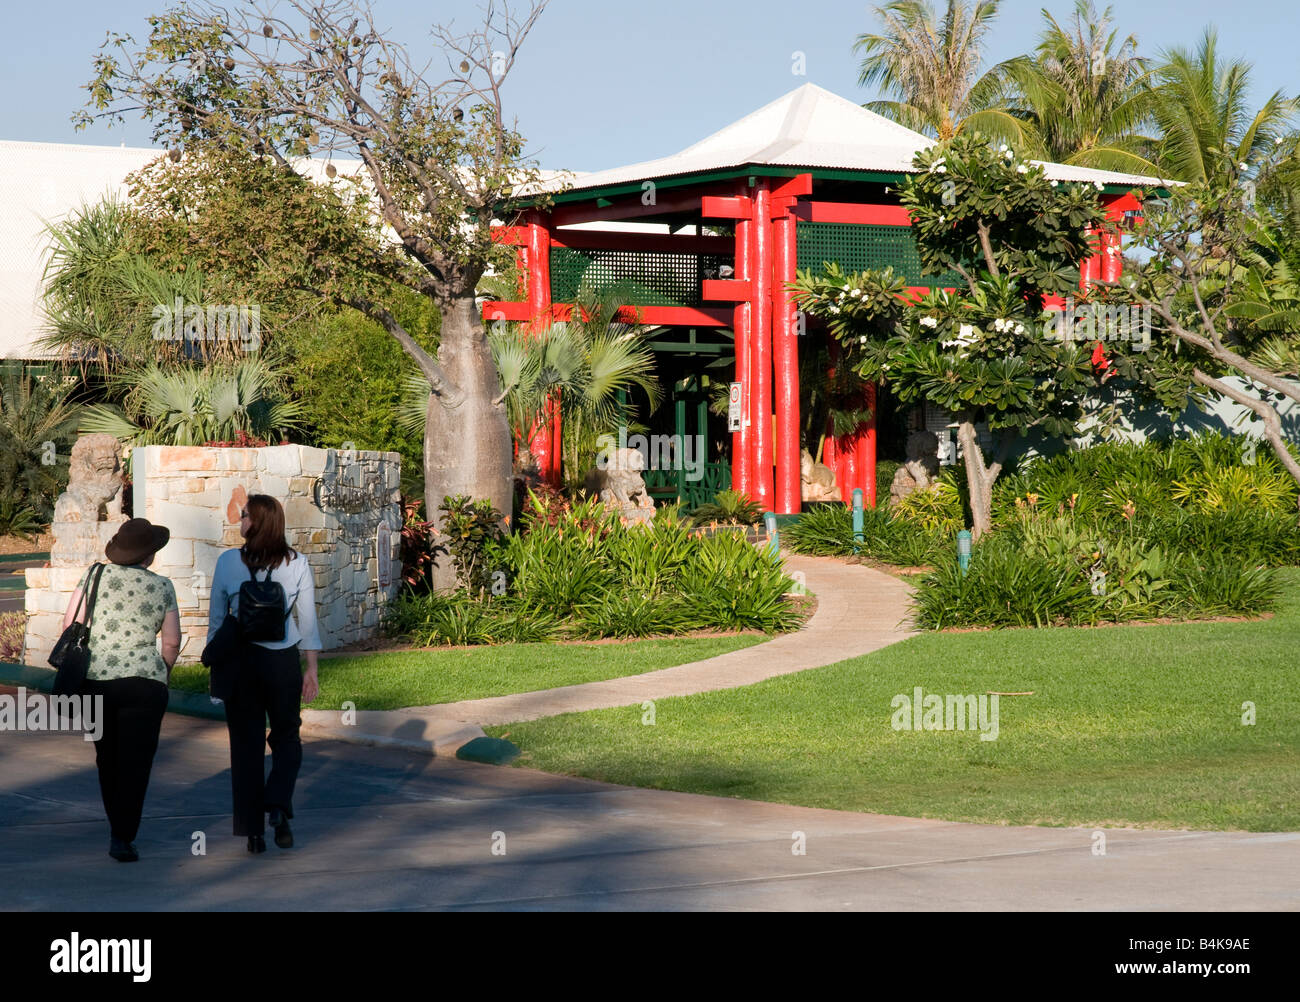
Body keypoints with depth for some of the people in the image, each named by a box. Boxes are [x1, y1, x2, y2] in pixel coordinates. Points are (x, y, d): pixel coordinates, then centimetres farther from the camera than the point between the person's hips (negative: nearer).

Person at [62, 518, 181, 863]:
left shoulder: (94, 576, 2)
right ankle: (123, 837, -8)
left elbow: (70, 625, 0)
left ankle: (118, 825, 32)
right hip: (144, 681, -2)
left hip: (94, 679, 2)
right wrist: (161, 674, 21)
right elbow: (172, 643, 4)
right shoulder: (162, 587, 2)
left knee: (107, 756, 19)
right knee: (136, 762, 0)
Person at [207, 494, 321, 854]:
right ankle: (278, 806, -8)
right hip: (283, 661, 0)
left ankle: (253, 831, 8)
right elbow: (309, 622, -1)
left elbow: (216, 619, 0)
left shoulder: (228, 562, -6)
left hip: (240, 660, 0)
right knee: (287, 738, 16)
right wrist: (311, 669, 6)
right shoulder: (297, 564, -4)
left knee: (246, 744, 8)